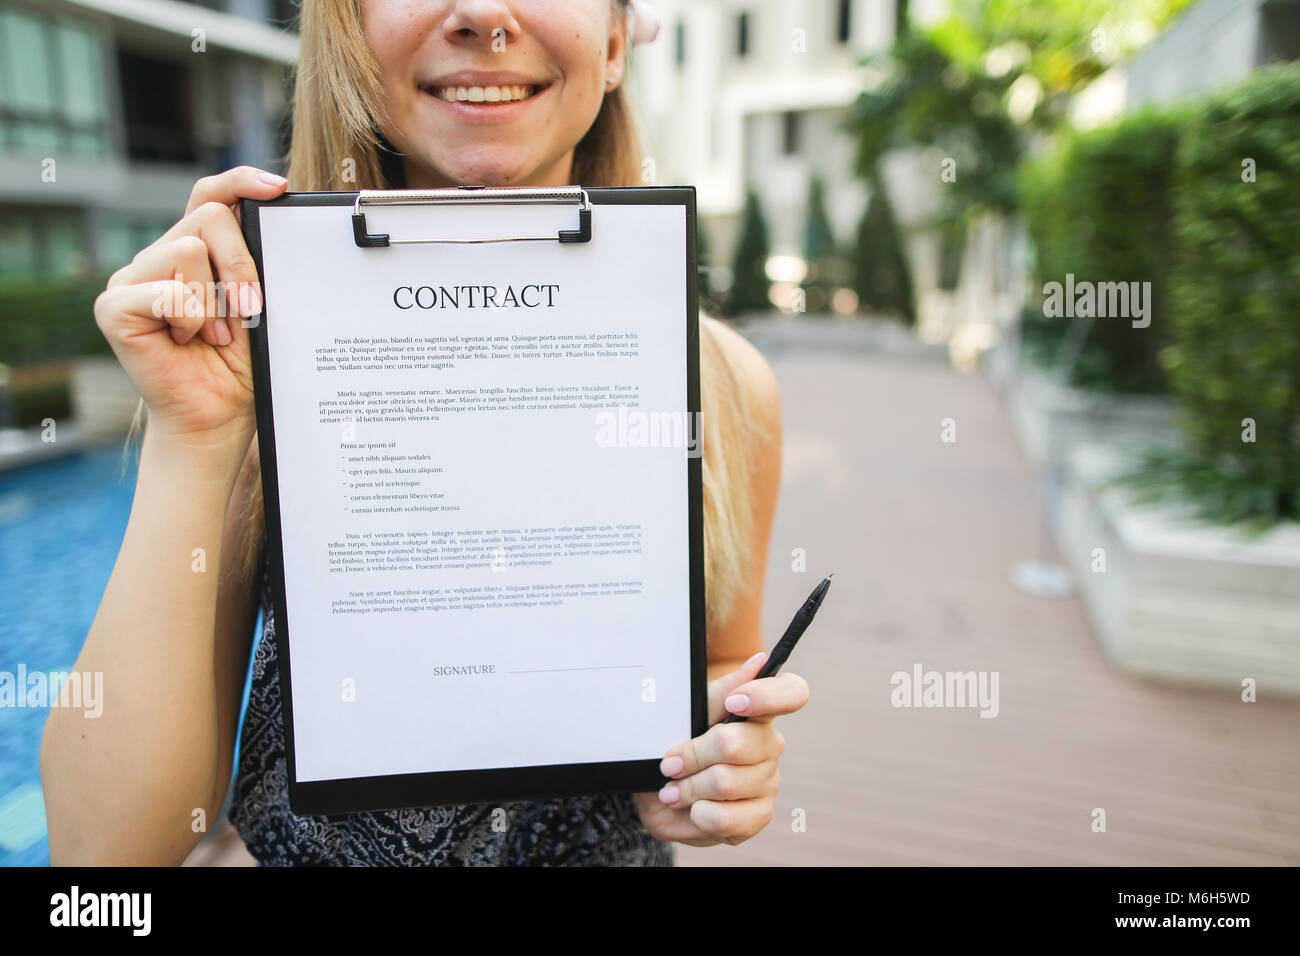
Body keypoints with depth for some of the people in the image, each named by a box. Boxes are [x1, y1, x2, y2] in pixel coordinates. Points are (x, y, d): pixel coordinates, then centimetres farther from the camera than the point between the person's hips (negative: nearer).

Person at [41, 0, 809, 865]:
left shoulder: (723, 386, -16)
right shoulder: (263, 368, -17)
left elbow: (726, 680, -1)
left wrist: (726, 769, -21)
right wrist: (192, 438, -27)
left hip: (620, 845, 1)